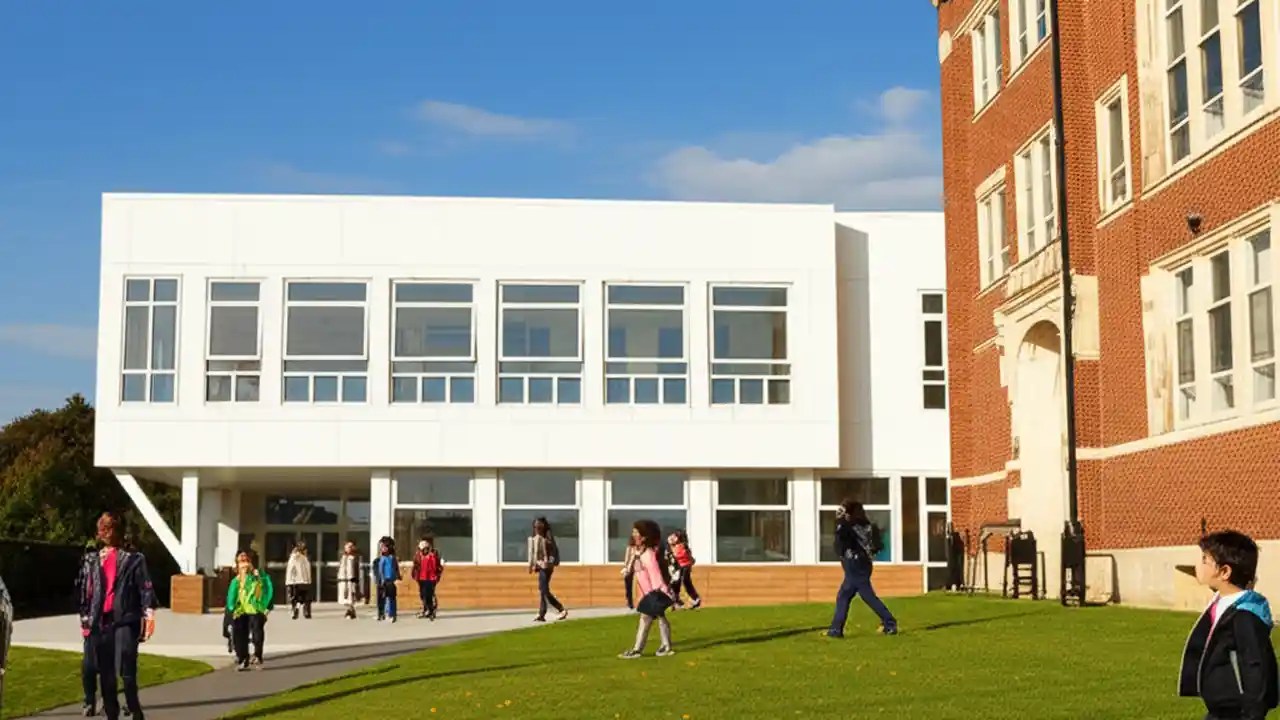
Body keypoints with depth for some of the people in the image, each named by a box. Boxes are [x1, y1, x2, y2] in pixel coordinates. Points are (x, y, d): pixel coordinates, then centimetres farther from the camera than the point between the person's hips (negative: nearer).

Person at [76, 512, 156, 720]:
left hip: (125, 620, -4)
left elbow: (146, 589, -4)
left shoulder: (133, 559, 1)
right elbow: (84, 591, 16)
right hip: (100, 622, 4)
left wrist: (149, 617, -13)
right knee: (105, 672, 8)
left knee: (126, 669, -13)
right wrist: (85, 619, 12)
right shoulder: (92, 560, 13)